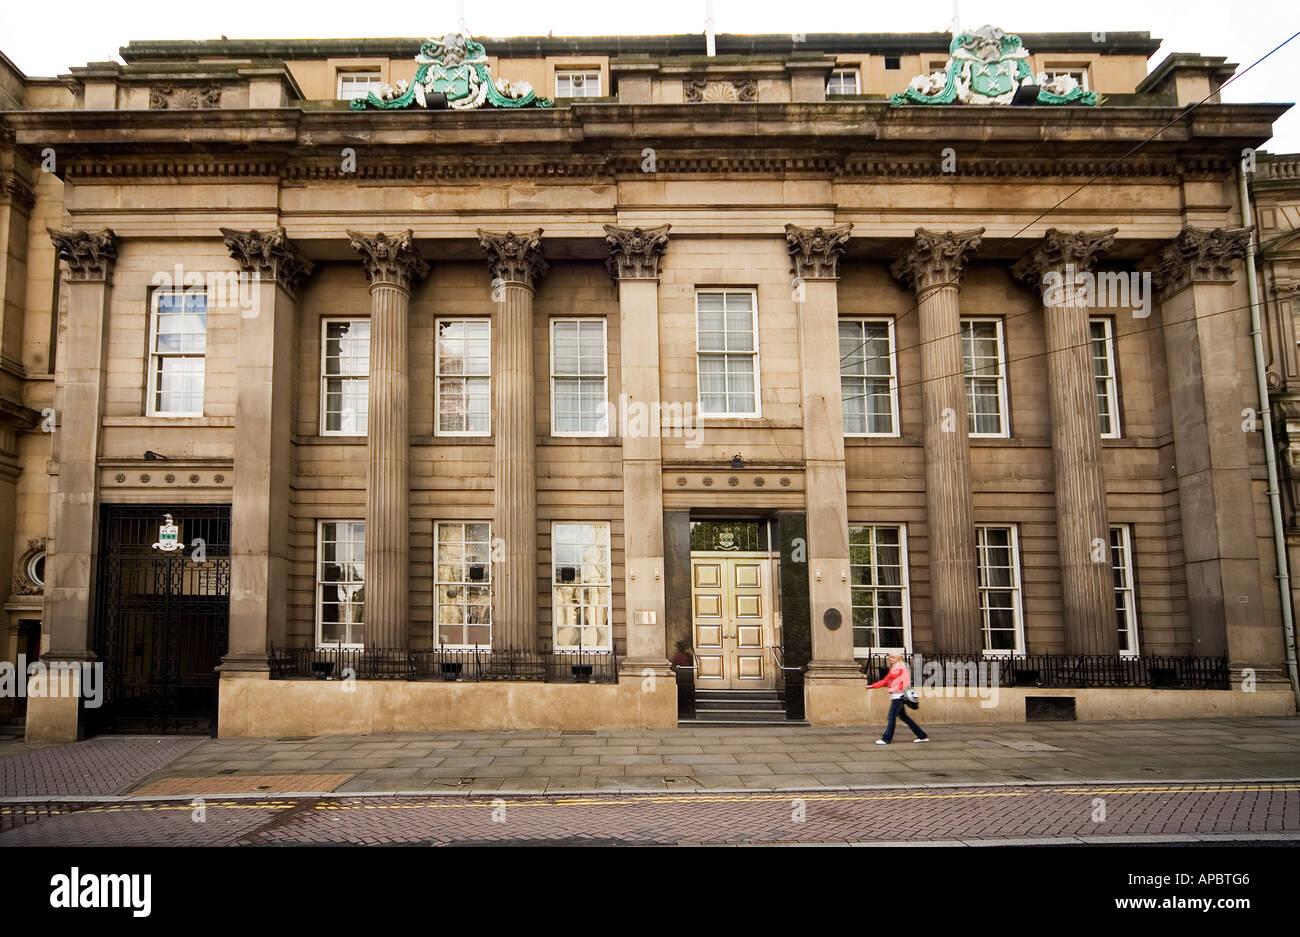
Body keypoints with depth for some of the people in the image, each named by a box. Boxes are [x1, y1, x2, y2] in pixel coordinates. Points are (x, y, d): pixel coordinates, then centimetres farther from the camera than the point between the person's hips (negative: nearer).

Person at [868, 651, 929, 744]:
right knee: (904, 717, 12)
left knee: (892, 716, -9)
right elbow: (885, 681, 20)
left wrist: (893, 689, -18)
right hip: (894, 696, 9)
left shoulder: (902, 668, -9)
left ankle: (886, 738, -6)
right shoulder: (893, 669, 18)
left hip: (899, 696, -9)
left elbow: (905, 683, -16)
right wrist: (872, 686, 14)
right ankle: (922, 736, 19)